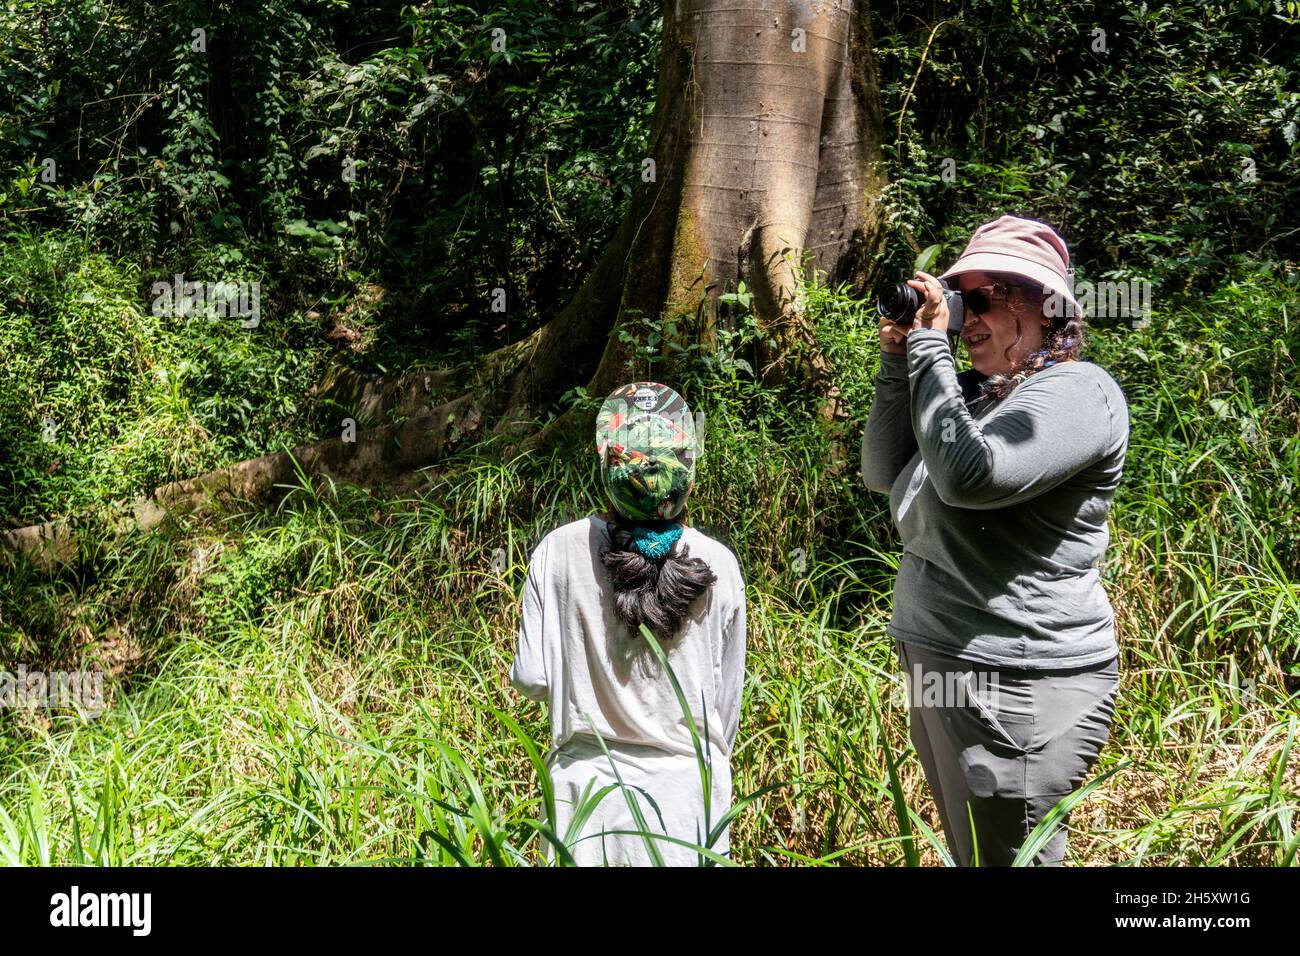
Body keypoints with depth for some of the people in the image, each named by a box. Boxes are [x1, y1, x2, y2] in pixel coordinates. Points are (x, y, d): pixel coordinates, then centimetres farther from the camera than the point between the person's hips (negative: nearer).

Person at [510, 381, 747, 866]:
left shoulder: (559, 552, -12)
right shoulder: (719, 565, -9)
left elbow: (531, 680, -7)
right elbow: (727, 698, 0)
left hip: (587, 782, 0)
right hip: (686, 783, 0)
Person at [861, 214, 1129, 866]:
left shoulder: (1076, 391, -13)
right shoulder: (978, 393, 12)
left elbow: (969, 475, -28)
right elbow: (884, 475, 11)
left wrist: (931, 347, -18)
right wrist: (899, 358, 2)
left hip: (1017, 687, -9)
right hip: (939, 670, 9)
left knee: (1004, 856, 2)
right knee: (968, 852, 22)